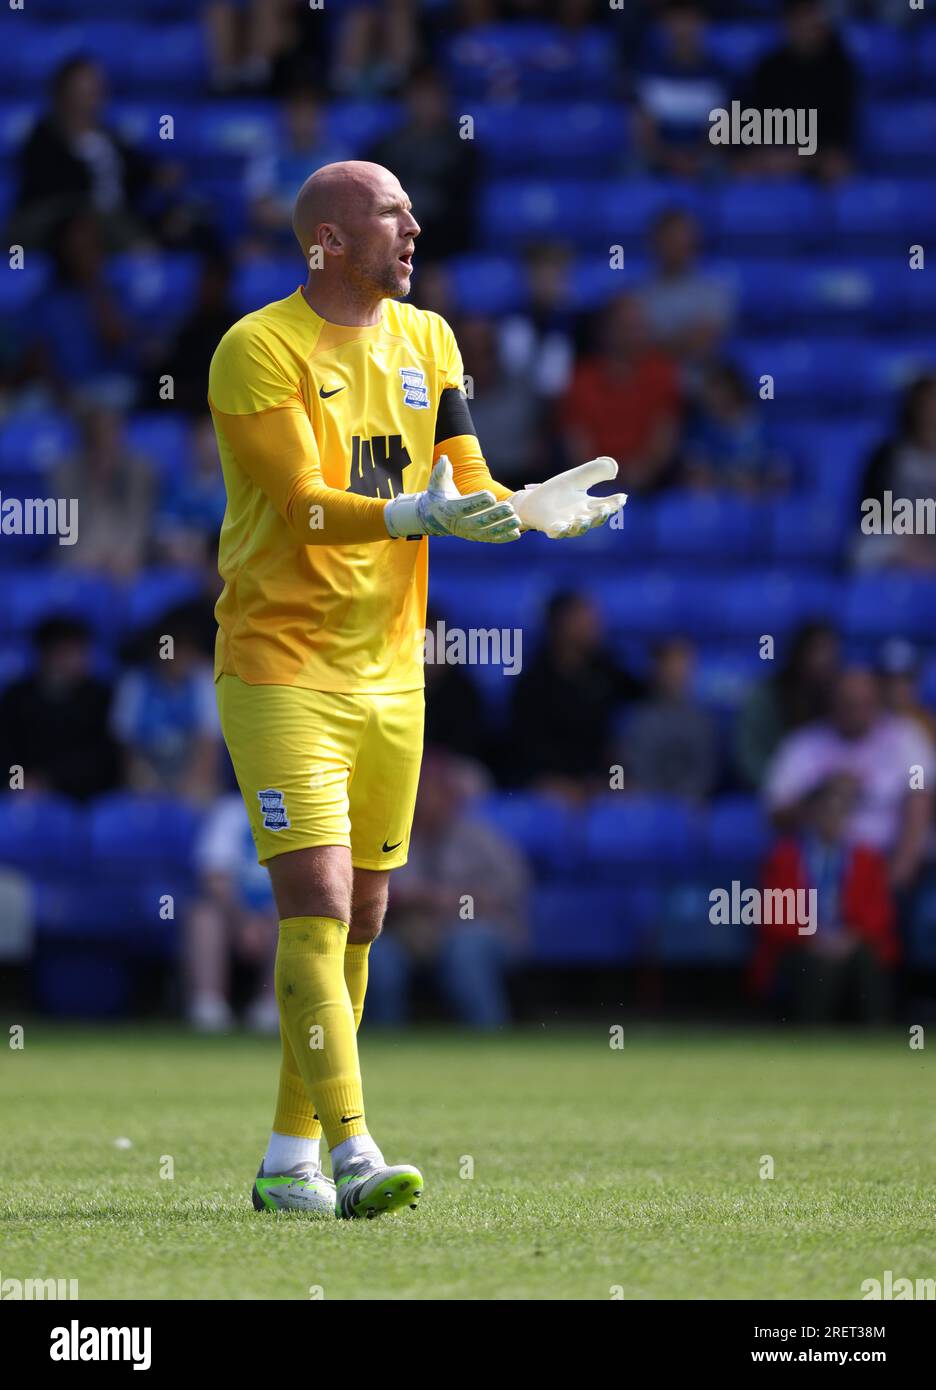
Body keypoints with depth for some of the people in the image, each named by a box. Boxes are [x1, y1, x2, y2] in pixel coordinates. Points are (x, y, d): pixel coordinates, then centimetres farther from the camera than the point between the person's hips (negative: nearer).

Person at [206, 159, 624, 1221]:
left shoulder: (426, 342, 10)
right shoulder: (260, 349, -11)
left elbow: (466, 485, 7)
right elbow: (303, 504, -21)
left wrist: (531, 509, -15)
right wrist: (414, 515, -36)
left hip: (389, 673, 7)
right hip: (281, 666, -7)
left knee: (359, 921, 8)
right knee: (317, 909, -15)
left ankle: (290, 1159, 16)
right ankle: (352, 1153, -20)